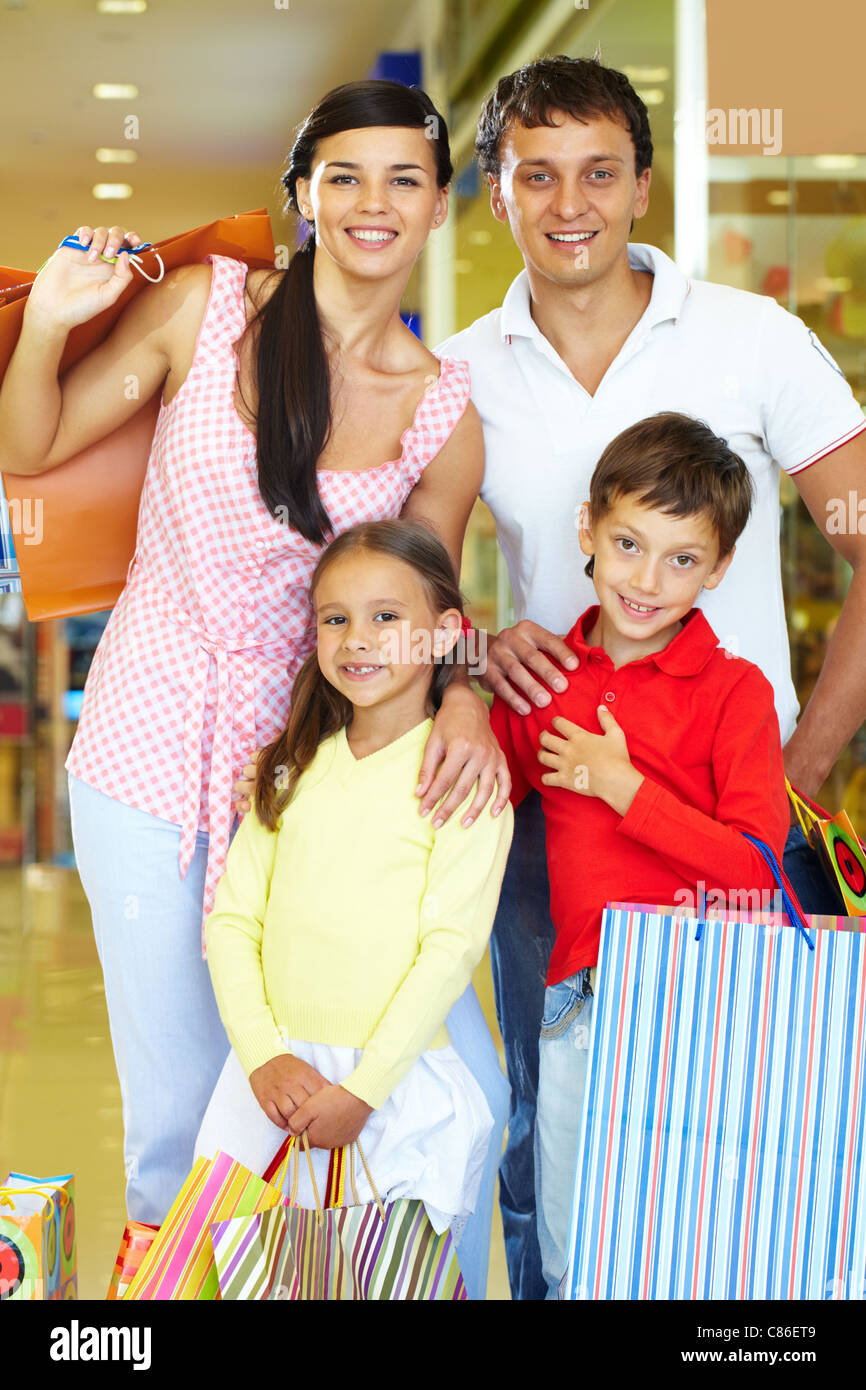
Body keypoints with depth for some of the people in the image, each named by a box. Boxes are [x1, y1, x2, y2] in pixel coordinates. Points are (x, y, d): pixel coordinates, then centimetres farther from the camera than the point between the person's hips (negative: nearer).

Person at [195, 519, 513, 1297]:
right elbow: (232, 920, 7)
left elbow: (451, 948, -11)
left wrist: (361, 1090, -15)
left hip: (400, 1086, -4)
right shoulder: (293, 771, 10)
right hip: (270, 1082, 4)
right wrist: (264, 1057, -7)